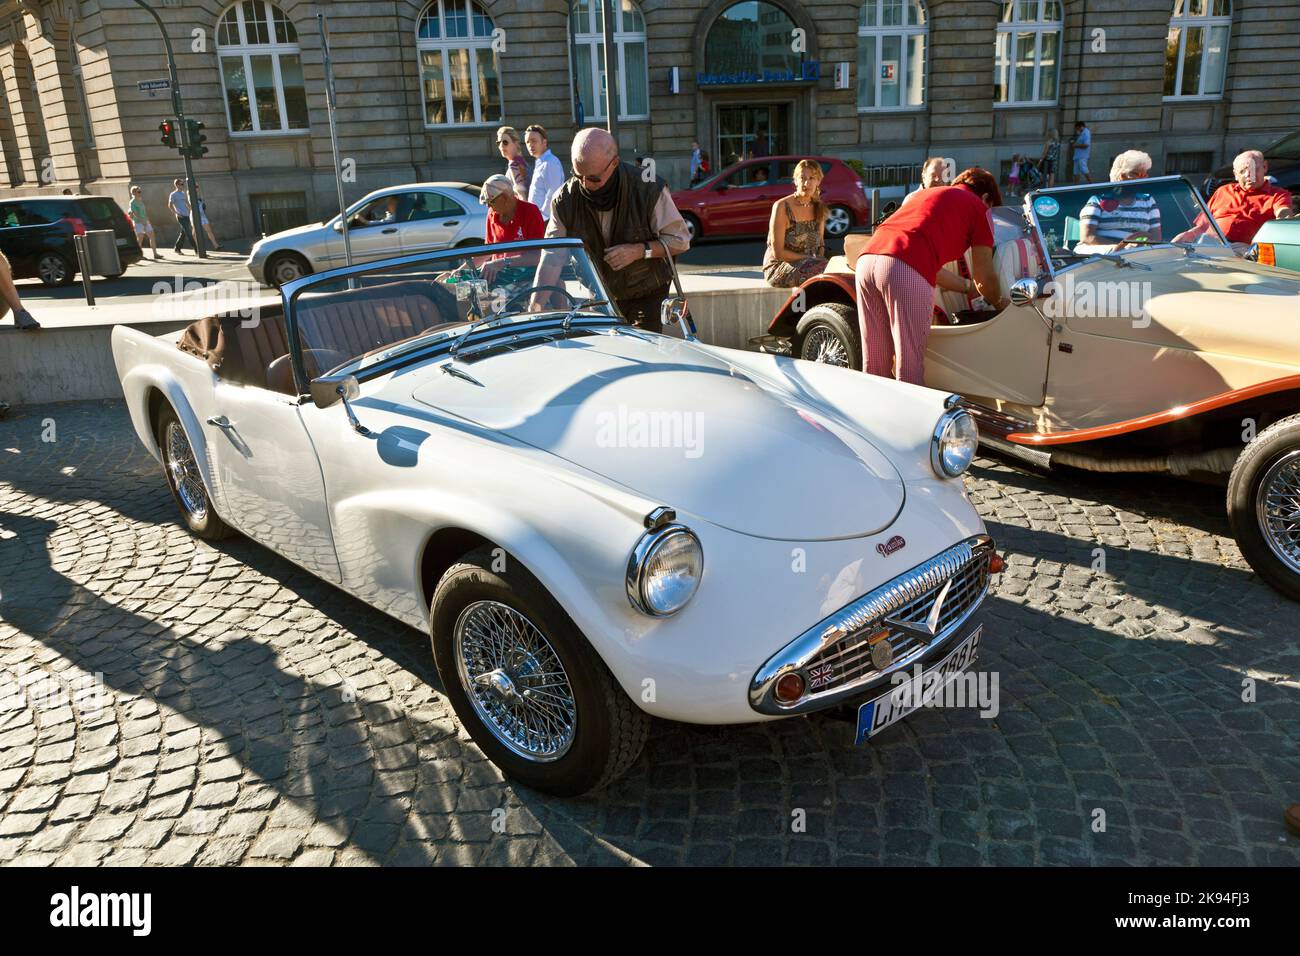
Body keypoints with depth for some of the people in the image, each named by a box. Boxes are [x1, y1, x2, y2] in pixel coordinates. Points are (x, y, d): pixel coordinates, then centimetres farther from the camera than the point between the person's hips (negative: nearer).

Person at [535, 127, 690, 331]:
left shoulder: (648, 189, -18)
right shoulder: (566, 199, -13)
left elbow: (680, 240, -10)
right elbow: (552, 257, -15)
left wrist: (640, 250, -26)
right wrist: (535, 309, -26)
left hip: (647, 296, -2)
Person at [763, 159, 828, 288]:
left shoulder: (819, 208, 9)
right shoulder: (782, 207, -11)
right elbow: (777, 252, -13)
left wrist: (820, 257, -3)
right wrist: (808, 258, -16)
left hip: (807, 266, 6)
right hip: (777, 267, -6)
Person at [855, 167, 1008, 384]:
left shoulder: (928, 194, 37)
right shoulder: (978, 207, 17)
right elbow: (985, 278, 17)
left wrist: (968, 286, 53)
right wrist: (999, 303, 36)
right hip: (907, 272, -7)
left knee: (874, 365, 14)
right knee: (910, 368, 0)